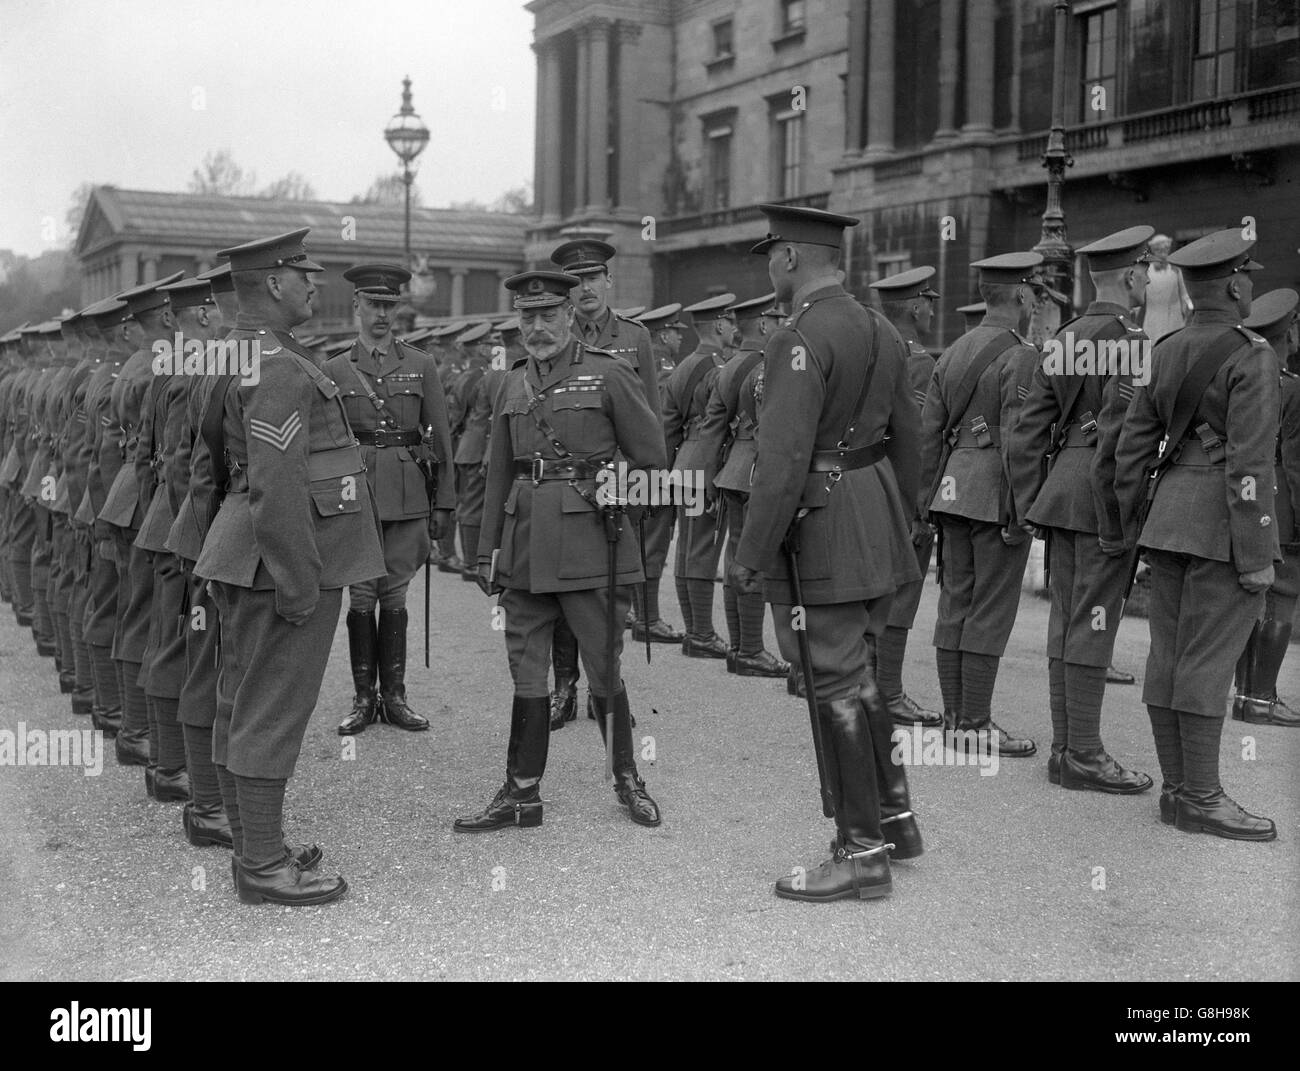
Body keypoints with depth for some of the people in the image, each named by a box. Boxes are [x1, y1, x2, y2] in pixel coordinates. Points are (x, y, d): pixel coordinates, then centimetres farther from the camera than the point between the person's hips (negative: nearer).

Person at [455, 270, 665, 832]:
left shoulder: (609, 375, -3)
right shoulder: (513, 385, 12)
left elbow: (651, 457, 0)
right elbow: (499, 474, 16)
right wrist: (488, 550, 14)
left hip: (590, 547, -4)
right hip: (525, 548, 5)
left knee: (603, 670, 4)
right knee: (526, 673, 8)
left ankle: (627, 780, 23)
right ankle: (521, 795, 16)